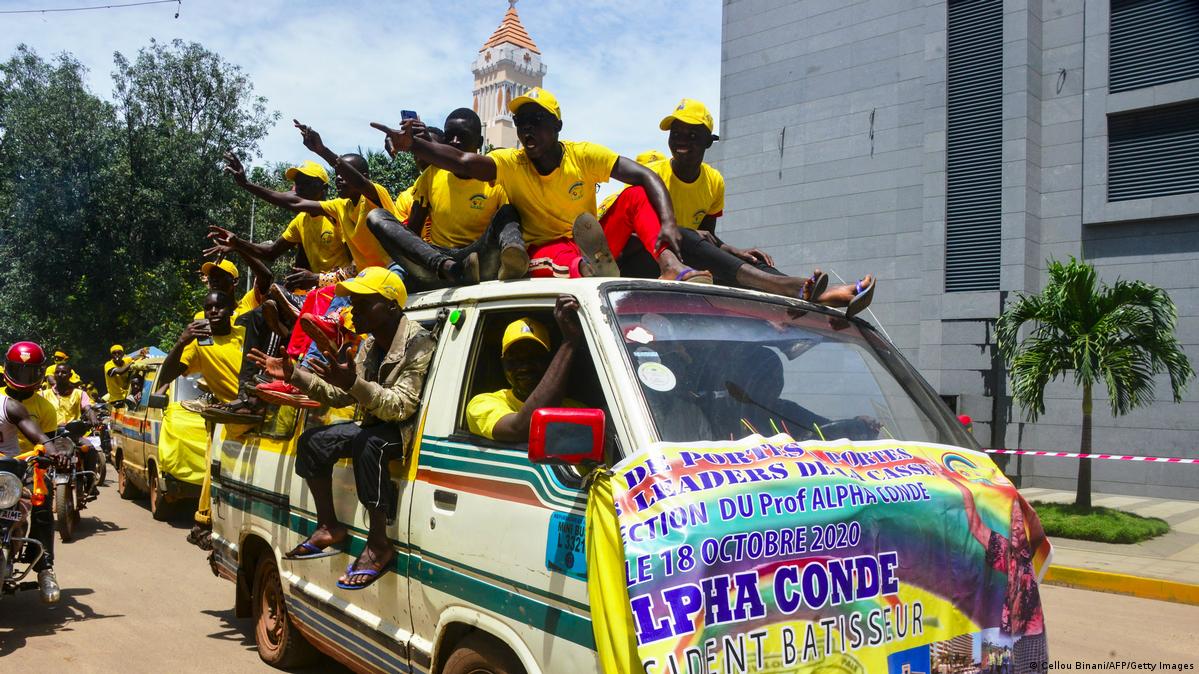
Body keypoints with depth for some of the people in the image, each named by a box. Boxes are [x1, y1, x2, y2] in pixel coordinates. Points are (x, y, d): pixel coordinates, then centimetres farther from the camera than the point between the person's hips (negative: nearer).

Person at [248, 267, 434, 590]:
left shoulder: (417, 343, -21)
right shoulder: (370, 345, 8)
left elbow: (401, 406, -30)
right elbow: (339, 395, 15)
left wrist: (354, 383, -41)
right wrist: (294, 375, 7)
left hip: (408, 429, -10)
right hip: (376, 426, 10)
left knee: (368, 443, -37)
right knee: (313, 441, 5)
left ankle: (379, 545, -27)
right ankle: (330, 527, 10)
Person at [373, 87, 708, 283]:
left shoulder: (584, 155, -5)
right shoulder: (511, 164, -4)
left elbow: (647, 177, -13)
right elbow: (461, 162, -23)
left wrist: (668, 223, -30)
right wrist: (411, 144, -40)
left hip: (594, 246, 1)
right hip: (545, 251, -1)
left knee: (636, 196, -21)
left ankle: (671, 266, -43)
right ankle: (591, 270, -70)